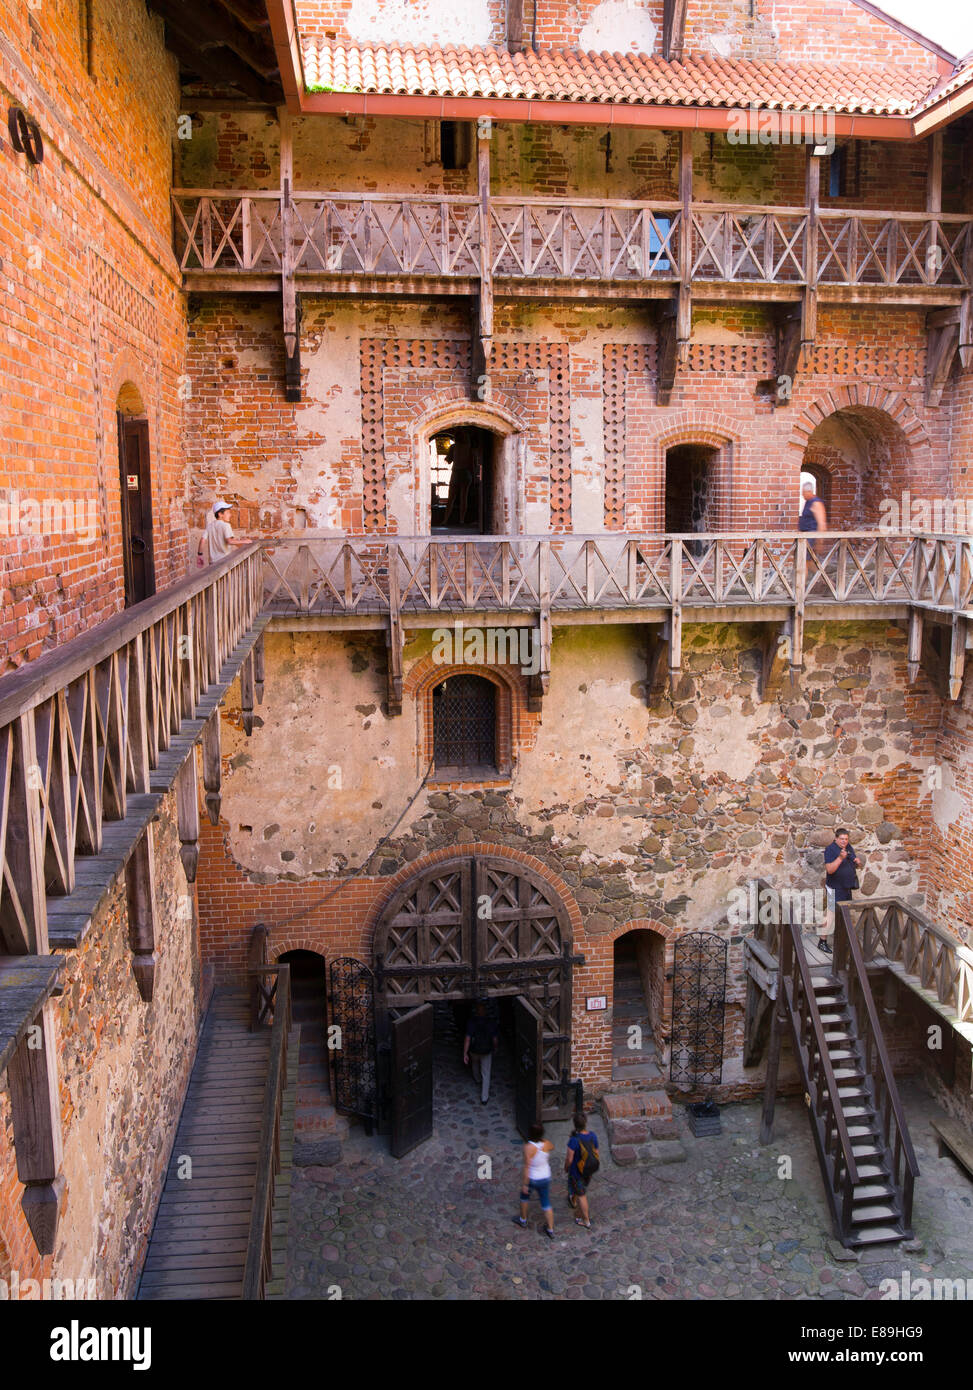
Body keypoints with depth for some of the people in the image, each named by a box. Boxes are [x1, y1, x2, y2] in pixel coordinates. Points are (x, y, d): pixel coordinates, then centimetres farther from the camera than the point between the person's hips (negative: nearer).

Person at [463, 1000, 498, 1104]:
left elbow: (467, 1039, -24)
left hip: (474, 1051, 1)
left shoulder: (471, 1023, -21)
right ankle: (484, 1098, 9)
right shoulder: (491, 1023, -17)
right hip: (487, 1052, -1)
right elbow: (495, 1039, -9)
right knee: (486, 1074, 10)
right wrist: (495, 1047, 12)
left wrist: (465, 1053, -19)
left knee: (475, 1063, 34)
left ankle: (477, 1079, 60)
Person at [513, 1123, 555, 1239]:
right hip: (545, 1178, 3)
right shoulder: (546, 1144, -17)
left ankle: (523, 1220, 45)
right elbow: (552, 1147, 9)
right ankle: (550, 1230, 24)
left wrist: (524, 1185, -18)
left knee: (524, 1195, 27)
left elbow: (527, 1167, -27)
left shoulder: (528, 1147, -31)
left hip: (531, 1179, -3)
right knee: (546, 1203, 18)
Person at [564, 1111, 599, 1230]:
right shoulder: (593, 1135, -21)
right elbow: (596, 1152, -6)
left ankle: (586, 1221, 34)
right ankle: (573, 1201, 64)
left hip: (577, 1170, -6)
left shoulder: (574, 1140, -37)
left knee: (581, 1195, 17)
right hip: (589, 1169, 6)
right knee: (583, 1184, 34)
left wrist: (566, 1168, -2)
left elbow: (569, 1159, -25)